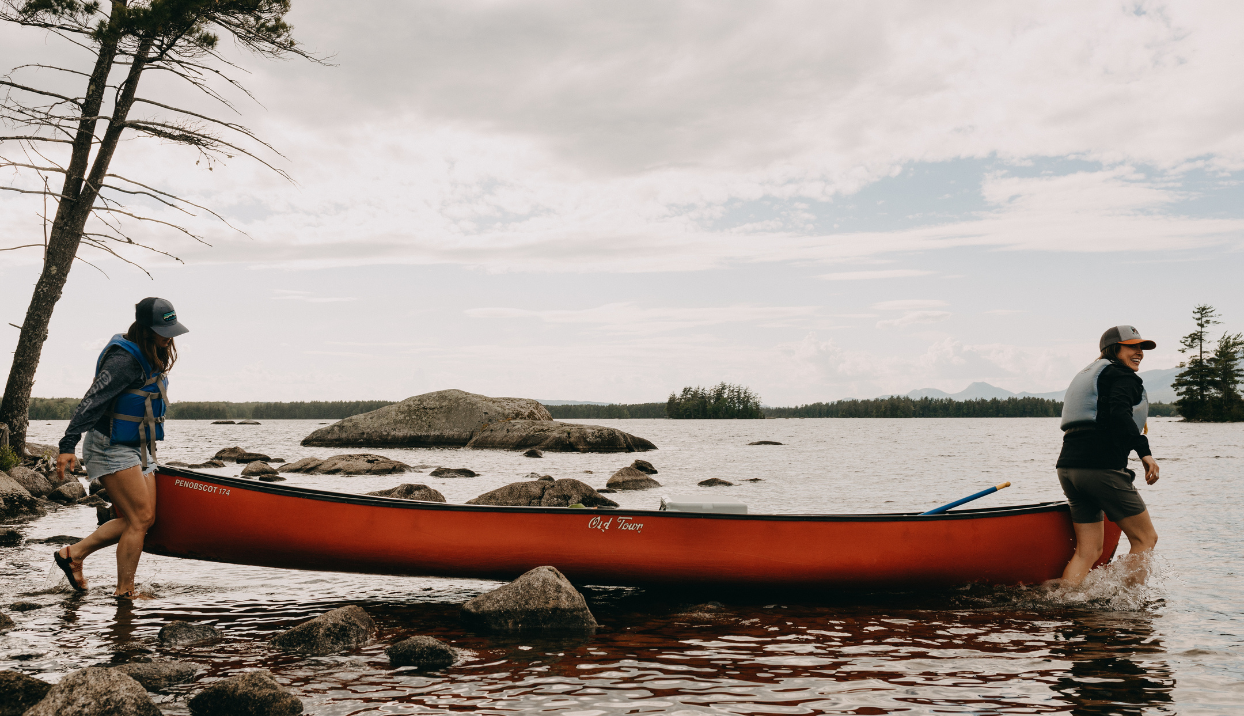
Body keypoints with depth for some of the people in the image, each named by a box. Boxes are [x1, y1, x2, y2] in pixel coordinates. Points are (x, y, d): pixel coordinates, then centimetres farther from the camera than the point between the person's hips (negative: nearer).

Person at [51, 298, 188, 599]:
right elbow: (92, 401, -26)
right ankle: (124, 592, -1)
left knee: (142, 518, 7)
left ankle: (73, 553, 17)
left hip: (138, 449, 10)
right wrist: (68, 445, -32)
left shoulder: (151, 358, 10)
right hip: (112, 449, -10)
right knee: (140, 518, -10)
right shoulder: (125, 360, -20)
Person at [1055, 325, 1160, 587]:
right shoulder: (1122, 376, -1)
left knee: (1089, 550, 9)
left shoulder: (1087, 375, 29)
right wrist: (1144, 451, -25)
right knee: (1146, 538, 2)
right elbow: (1120, 413, -20)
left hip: (1069, 467, 9)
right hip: (1101, 467, -9)